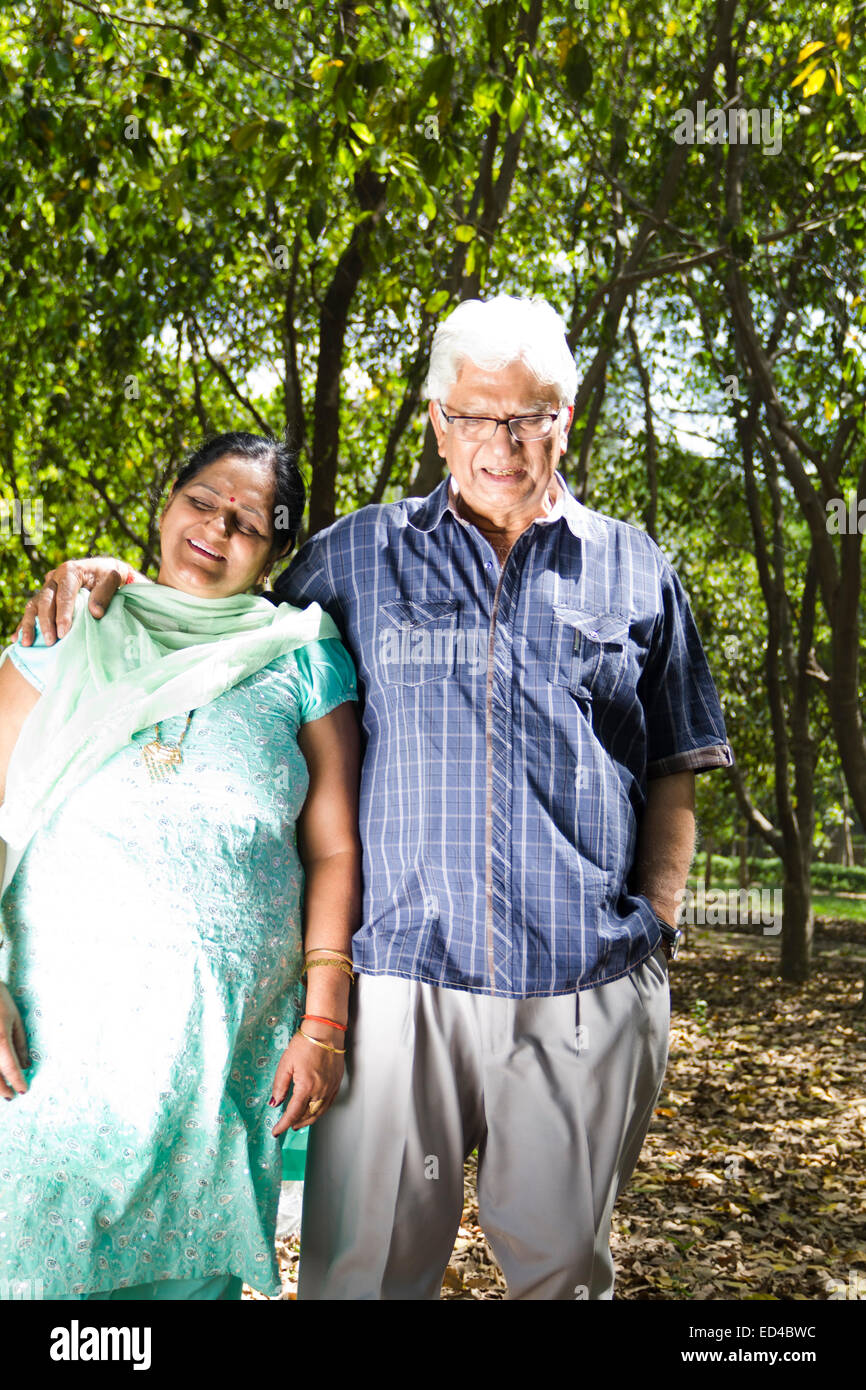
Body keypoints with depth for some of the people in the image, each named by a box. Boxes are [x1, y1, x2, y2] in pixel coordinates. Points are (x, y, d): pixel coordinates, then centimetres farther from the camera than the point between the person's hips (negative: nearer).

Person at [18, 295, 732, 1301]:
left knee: (561, 1265, 14)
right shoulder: (355, 557, 8)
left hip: (587, 992, 1)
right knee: (363, 1269, 5)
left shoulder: (635, 571, 10)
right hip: (402, 980, 0)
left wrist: (656, 922, 4)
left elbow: (673, 772, 13)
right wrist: (115, 581, 2)